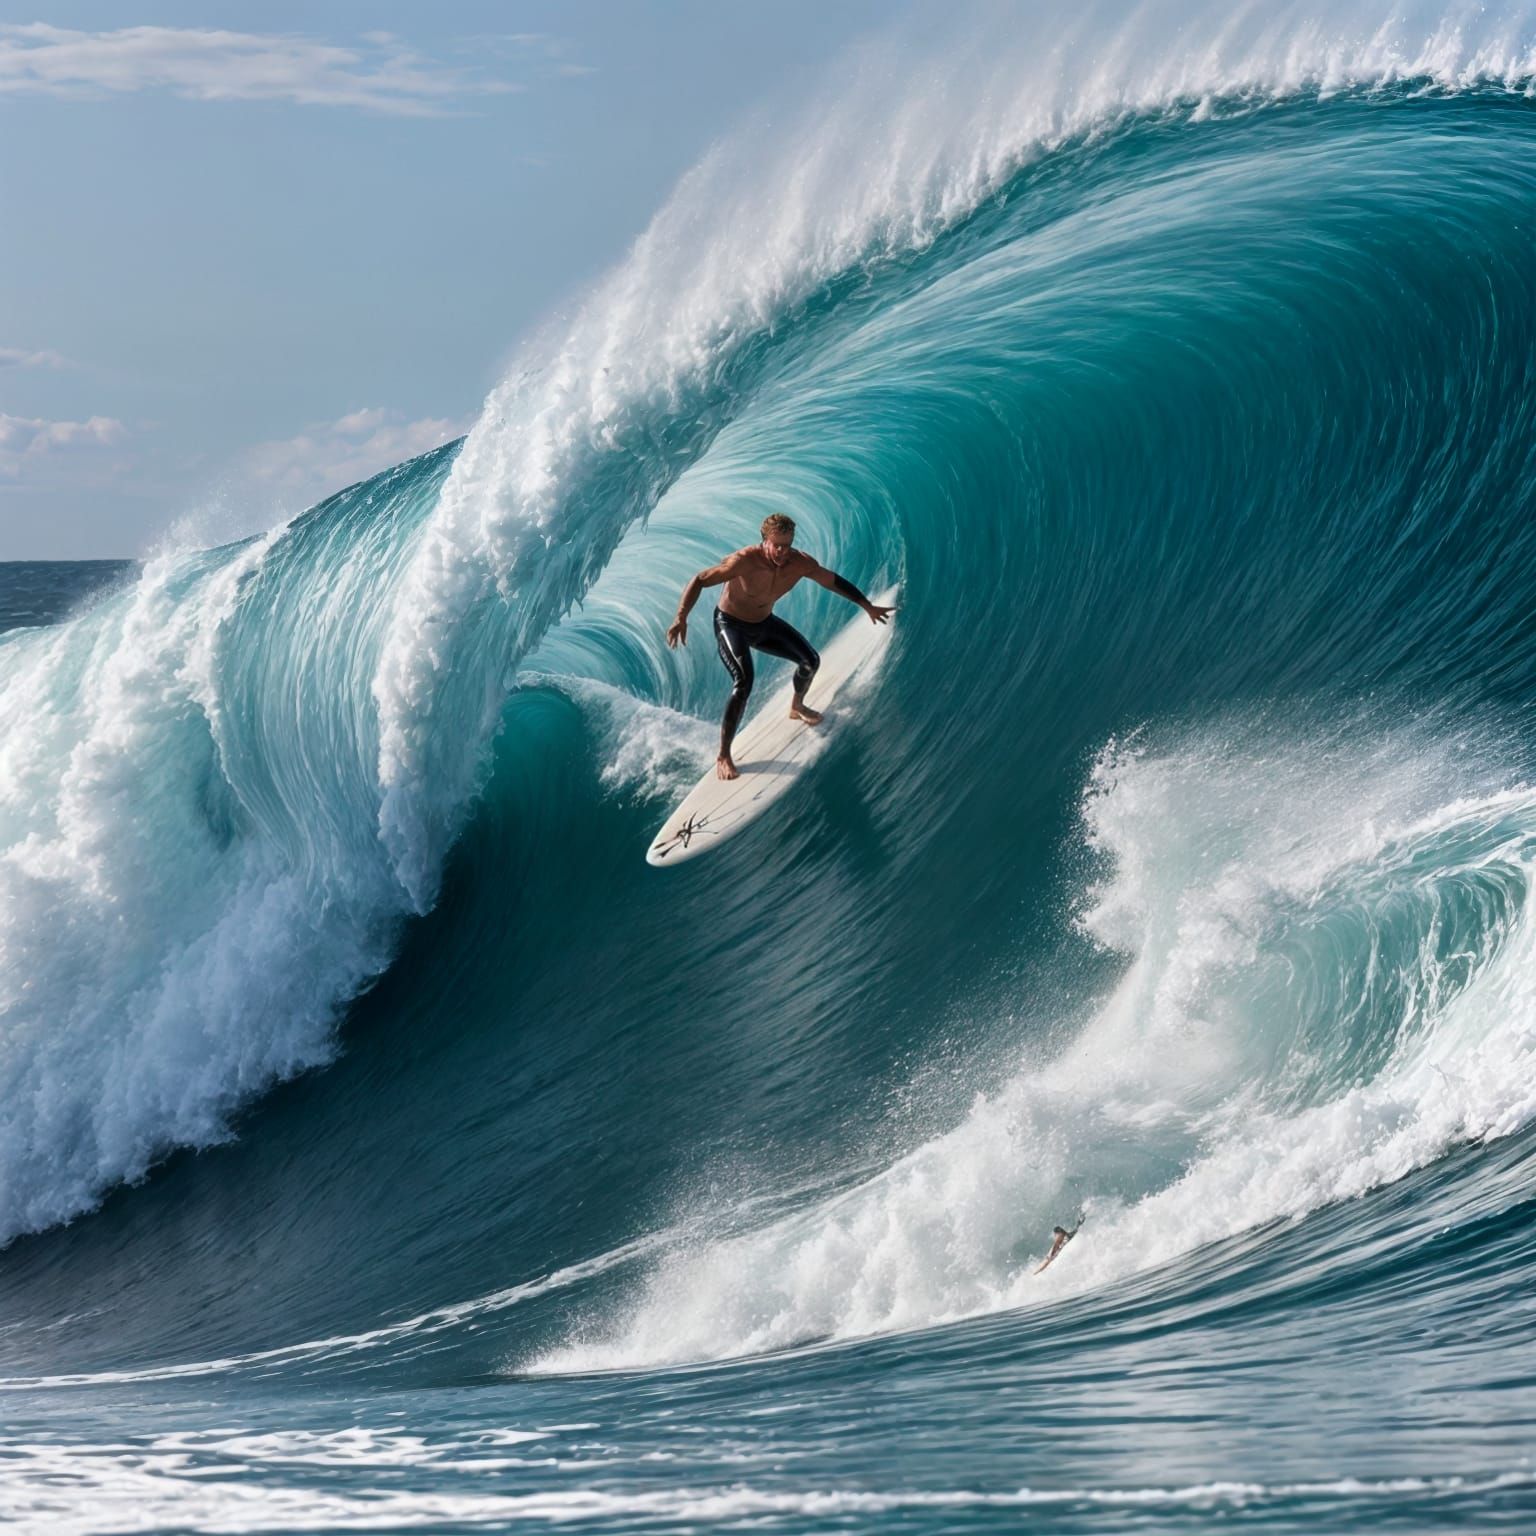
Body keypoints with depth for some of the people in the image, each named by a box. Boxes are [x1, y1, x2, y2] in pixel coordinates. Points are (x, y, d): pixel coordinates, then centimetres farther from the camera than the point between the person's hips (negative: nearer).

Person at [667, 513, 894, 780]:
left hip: (765, 623, 6)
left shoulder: (801, 563, -19)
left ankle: (797, 707, 44)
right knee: (744, 682, -26)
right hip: (731, 624, -6)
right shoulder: (744, 562, -35)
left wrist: (868, 606, 8)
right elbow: (699, 581, -32)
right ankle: (723, 756, -18)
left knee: (810, 660, 9)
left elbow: (834, 582, 0)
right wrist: (681, 619, -42)